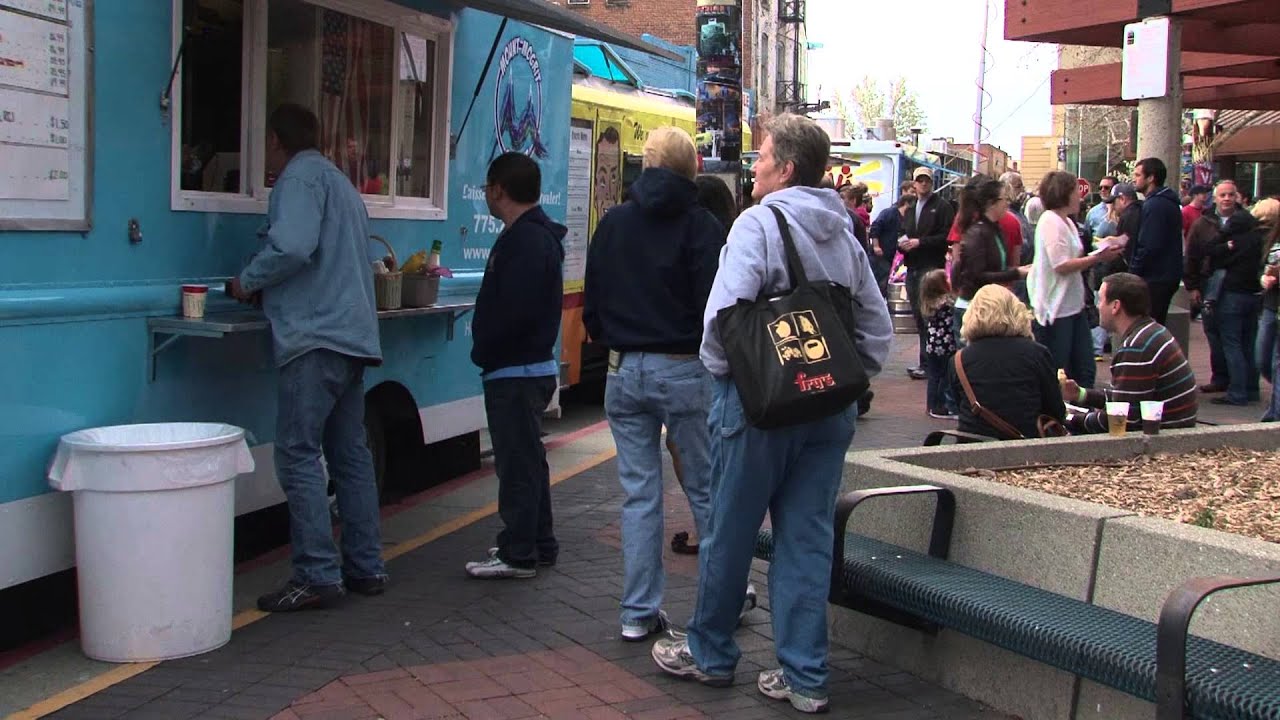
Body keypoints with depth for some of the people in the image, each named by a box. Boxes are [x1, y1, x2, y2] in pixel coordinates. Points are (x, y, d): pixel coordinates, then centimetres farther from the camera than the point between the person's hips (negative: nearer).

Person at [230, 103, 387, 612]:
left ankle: (317, 576, -10)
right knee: (350, 455, 12)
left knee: (299, 456, -8)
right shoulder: (340, 182, 24)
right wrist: (265, 287, 25)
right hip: (353, 335, 10)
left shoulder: (300, 177, -5)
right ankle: (366, 568, 16)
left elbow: (292, 245, -22)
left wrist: (248, 281, -6)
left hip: (316, 337, -9)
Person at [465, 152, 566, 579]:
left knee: (517, 462, -4)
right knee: (528, 459, 17)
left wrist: (482, 349, -14)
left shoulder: (525, 240, -20)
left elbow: (513, 311, -27)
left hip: (514, 371, -11)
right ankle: (539, 546, 27)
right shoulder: (539, 235, 14)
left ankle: (518, 554, 3)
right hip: (534, 365, 11)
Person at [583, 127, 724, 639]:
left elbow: (592, 304, 11)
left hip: (624, 370, 4)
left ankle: (639, 613, 11)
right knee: (705, 488, 9)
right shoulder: (701, 226, -6)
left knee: (639, 494, 7)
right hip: (684, 370, -3)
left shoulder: (613, 223, 7)